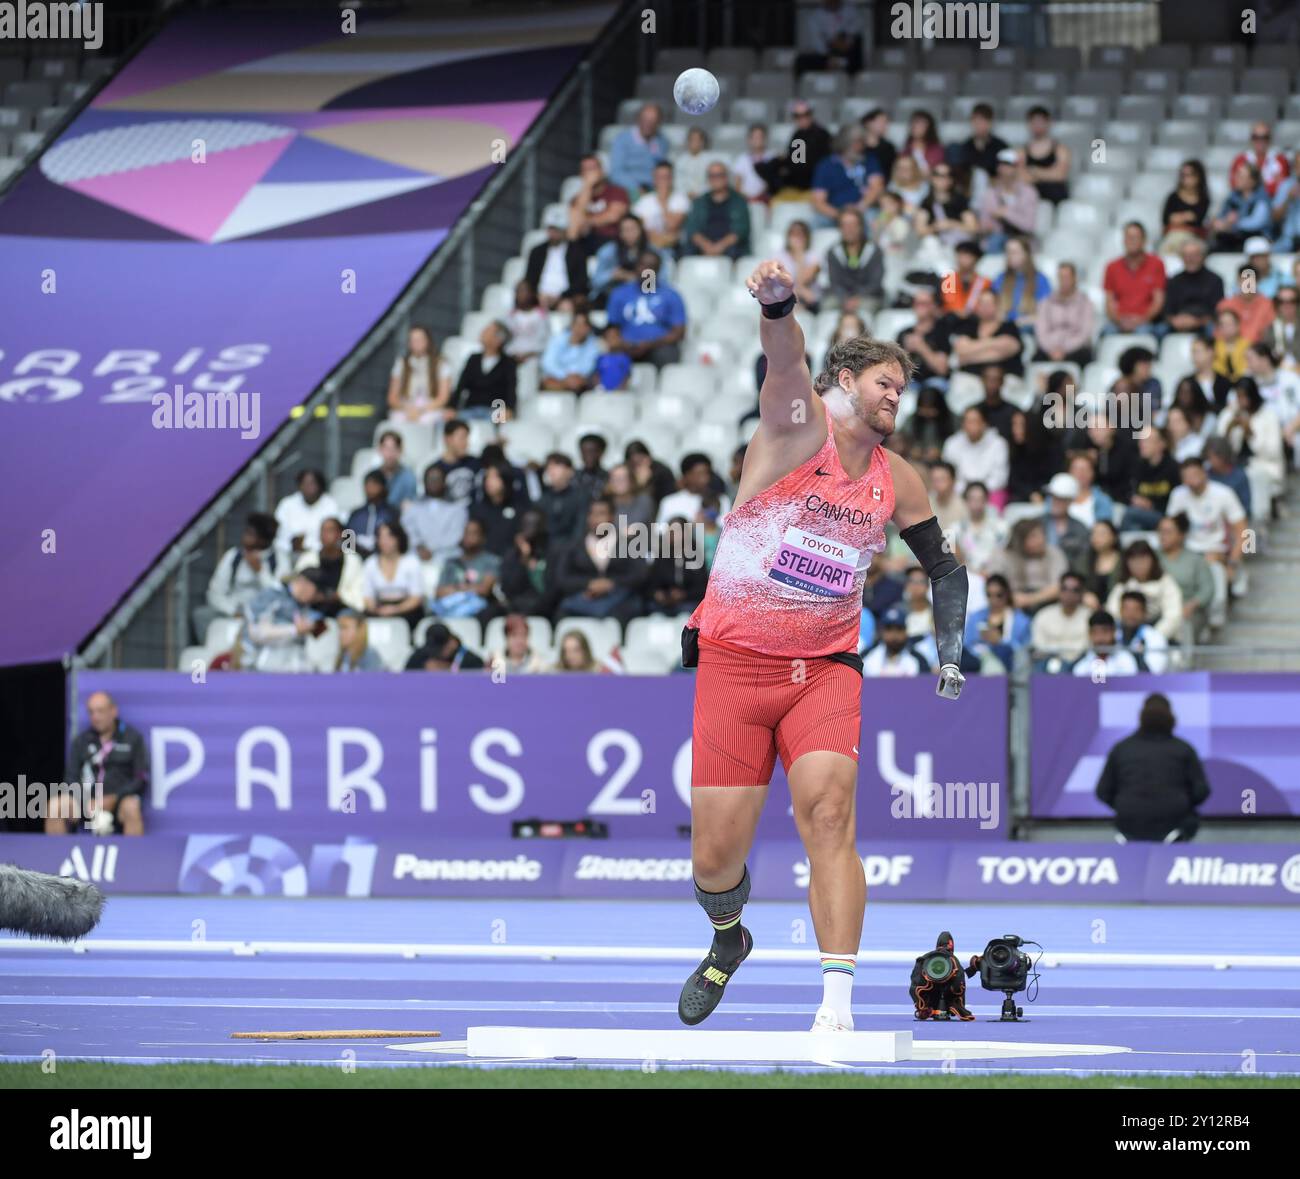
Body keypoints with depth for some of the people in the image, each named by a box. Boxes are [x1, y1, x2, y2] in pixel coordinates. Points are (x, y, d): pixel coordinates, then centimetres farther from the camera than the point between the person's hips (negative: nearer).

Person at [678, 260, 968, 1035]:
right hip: (733, 659, -2)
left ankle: (838, 1005, -28)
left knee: (829, 810, -23)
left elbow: (944, 565, 26)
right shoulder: (797, 425, -4)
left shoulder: (896, 478, 10)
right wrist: (778, 306, -49)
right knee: (716, 855, -1)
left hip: (827, 670, 2)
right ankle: (729, 942, 35)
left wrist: (952, 654, 13)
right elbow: (787, 363, -28)